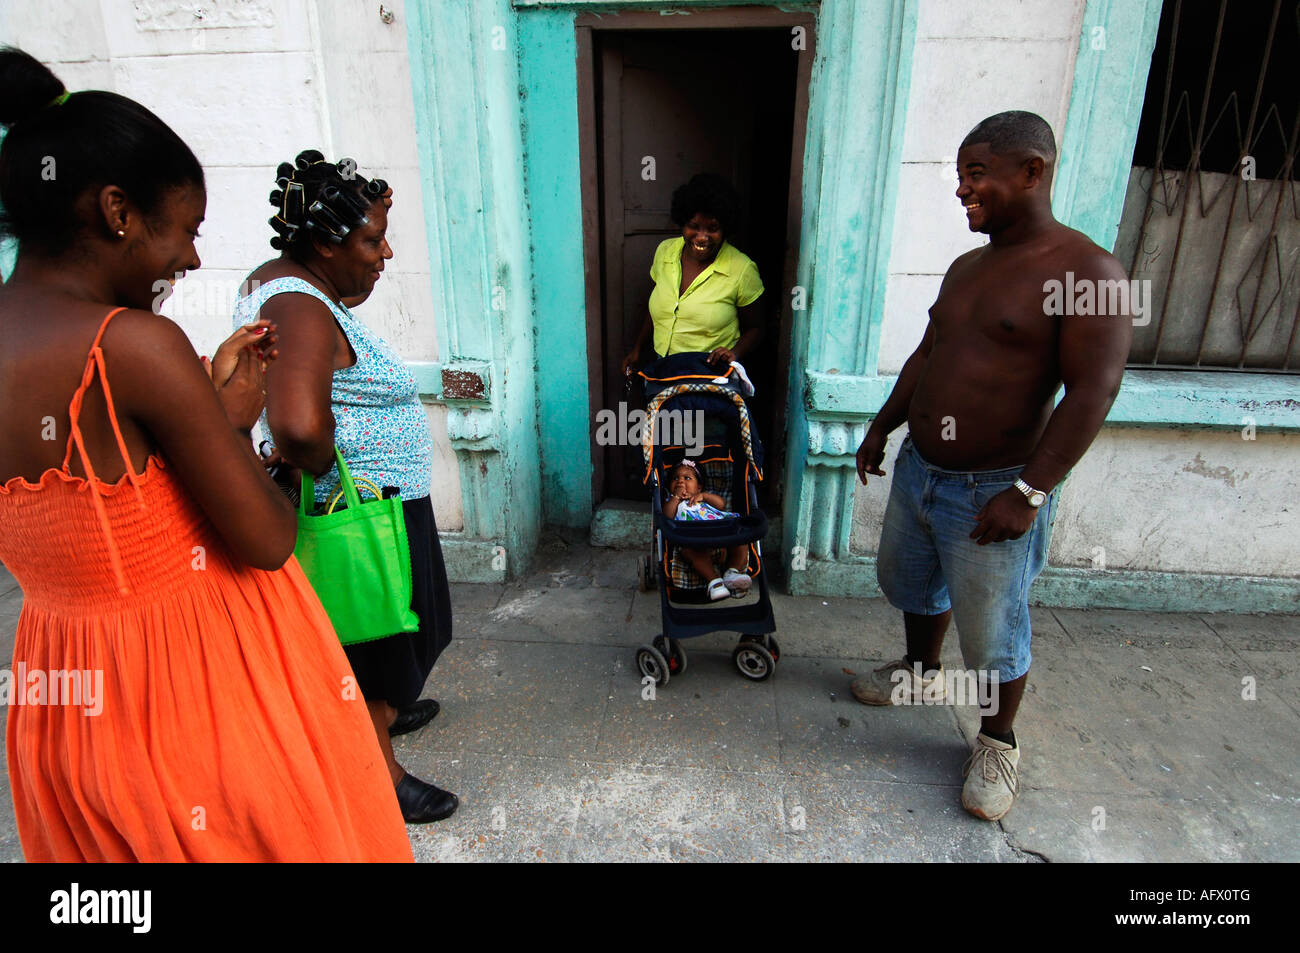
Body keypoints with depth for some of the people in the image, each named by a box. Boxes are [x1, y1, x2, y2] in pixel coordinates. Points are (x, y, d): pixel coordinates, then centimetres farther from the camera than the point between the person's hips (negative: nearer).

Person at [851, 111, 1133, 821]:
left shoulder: (1088, 273, -16)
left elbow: (1092, 393, -20)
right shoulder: (966, 268, 8)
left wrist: (1028, 493, -24)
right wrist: (881, 429, 18)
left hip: (992, 492, -7)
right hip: (917, 471, 8)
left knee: (992, 631, 7)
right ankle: (922, 673, 51)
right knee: (909, 582, 24)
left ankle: (997, 743, 31)